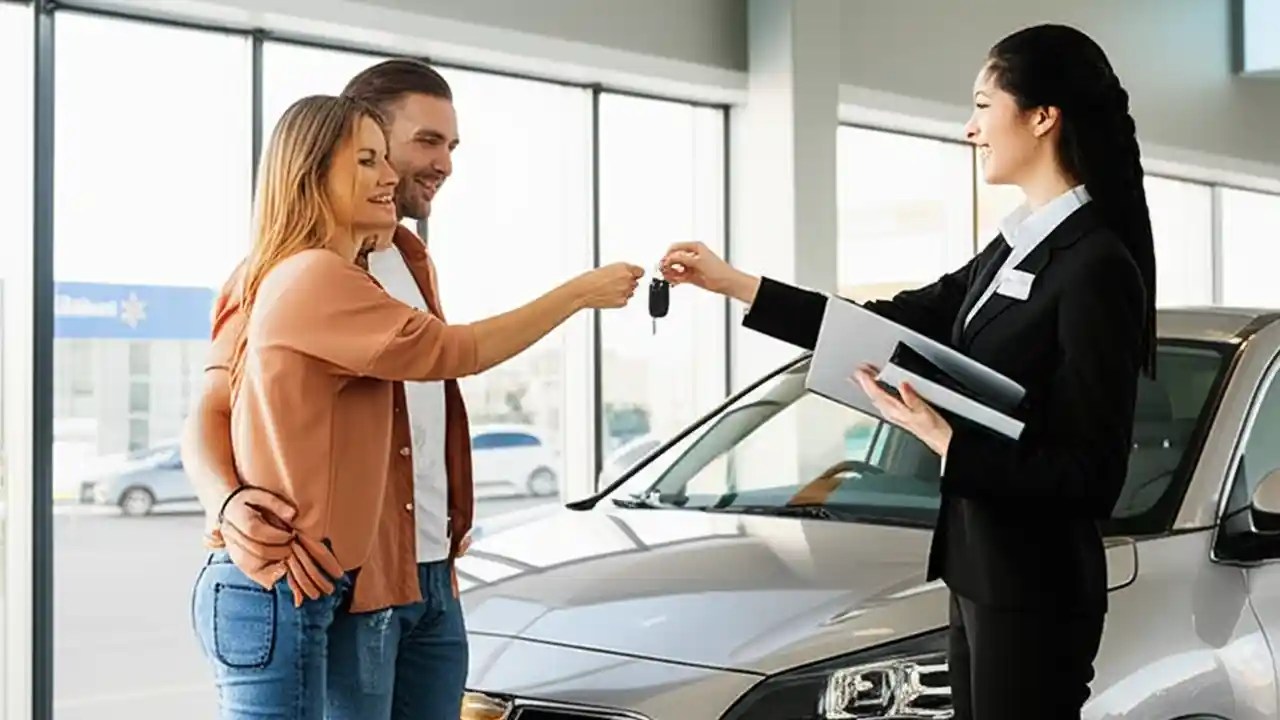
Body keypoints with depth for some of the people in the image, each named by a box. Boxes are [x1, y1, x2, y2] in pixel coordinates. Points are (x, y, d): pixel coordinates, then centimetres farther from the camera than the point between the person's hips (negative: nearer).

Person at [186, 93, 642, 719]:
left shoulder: (276, 277, 16)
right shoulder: (317, 278, -15)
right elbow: (457, 352, -13)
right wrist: (580, 292, -7)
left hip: (278, 587, 10)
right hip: (276, 594, -10)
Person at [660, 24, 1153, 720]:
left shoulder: (1094, 268, -17)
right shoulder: (1014, 250, 10)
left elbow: (1092, 476, -19)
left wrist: (945, 440, -22)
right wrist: (731, 282, 15)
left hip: (1035, 591, -8)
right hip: (977, 573, 8)